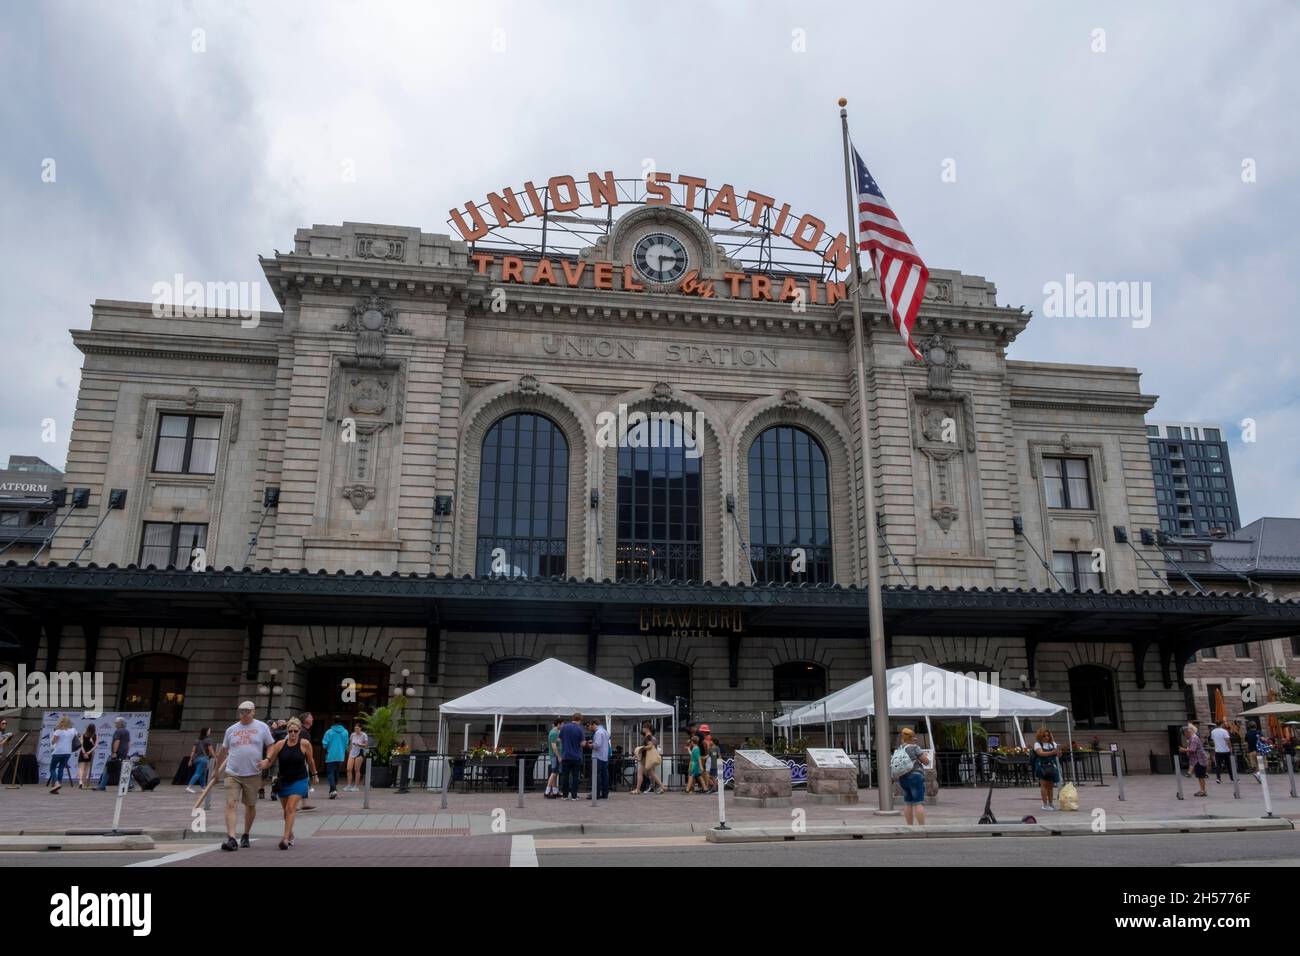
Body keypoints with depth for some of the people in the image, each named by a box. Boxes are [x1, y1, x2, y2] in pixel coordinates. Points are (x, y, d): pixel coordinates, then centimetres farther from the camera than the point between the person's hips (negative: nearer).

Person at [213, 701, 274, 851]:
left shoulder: (262, 727, 3)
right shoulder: (231, 729, 9)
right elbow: (223, 751, 20)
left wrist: (267, 761, -11)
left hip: (253, 774, -1)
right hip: (233, 774, 1)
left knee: (250, 806, 11)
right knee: (231, 805, -13)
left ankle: (245, 836, 29)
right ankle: (231, 839, -18)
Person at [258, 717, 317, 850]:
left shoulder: (305, 744, -11)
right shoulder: (280, 744, -8)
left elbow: (310, 761, 5)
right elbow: (270, 760, -7)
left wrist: (314, 774, 17)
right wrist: (265, 762, -30)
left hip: (299, 781, -3)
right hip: (283, 781, 3)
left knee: (291, 808, -17)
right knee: (286, 810, 17)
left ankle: (285, 838, -19)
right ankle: (291, 835, 38)